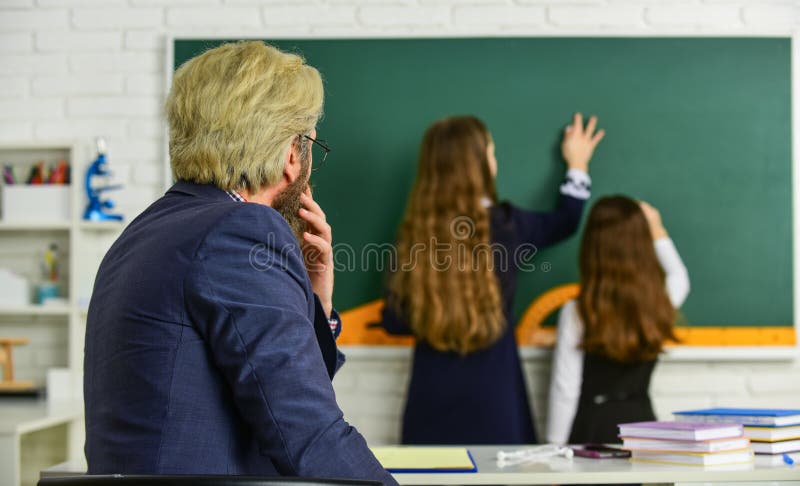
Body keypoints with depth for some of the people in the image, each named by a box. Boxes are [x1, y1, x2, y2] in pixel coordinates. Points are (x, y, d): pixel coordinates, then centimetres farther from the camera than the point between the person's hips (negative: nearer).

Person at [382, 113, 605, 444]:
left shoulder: (414, 232, -4)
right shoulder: (505, 224, -5)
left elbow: (394, 321, 1)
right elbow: (564, 223, 17)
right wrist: (577, 165, 32)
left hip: (430, 398, 2)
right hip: (489, 395, -2)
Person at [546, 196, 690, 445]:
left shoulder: (576, 313, -14)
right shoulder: (659, 303, -3)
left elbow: (565, 390, -10)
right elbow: (679, 277, 24)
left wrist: (556, 446, -1)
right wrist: (657, 230, 33)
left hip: (592, 430, -4)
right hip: (643, 421, 4)